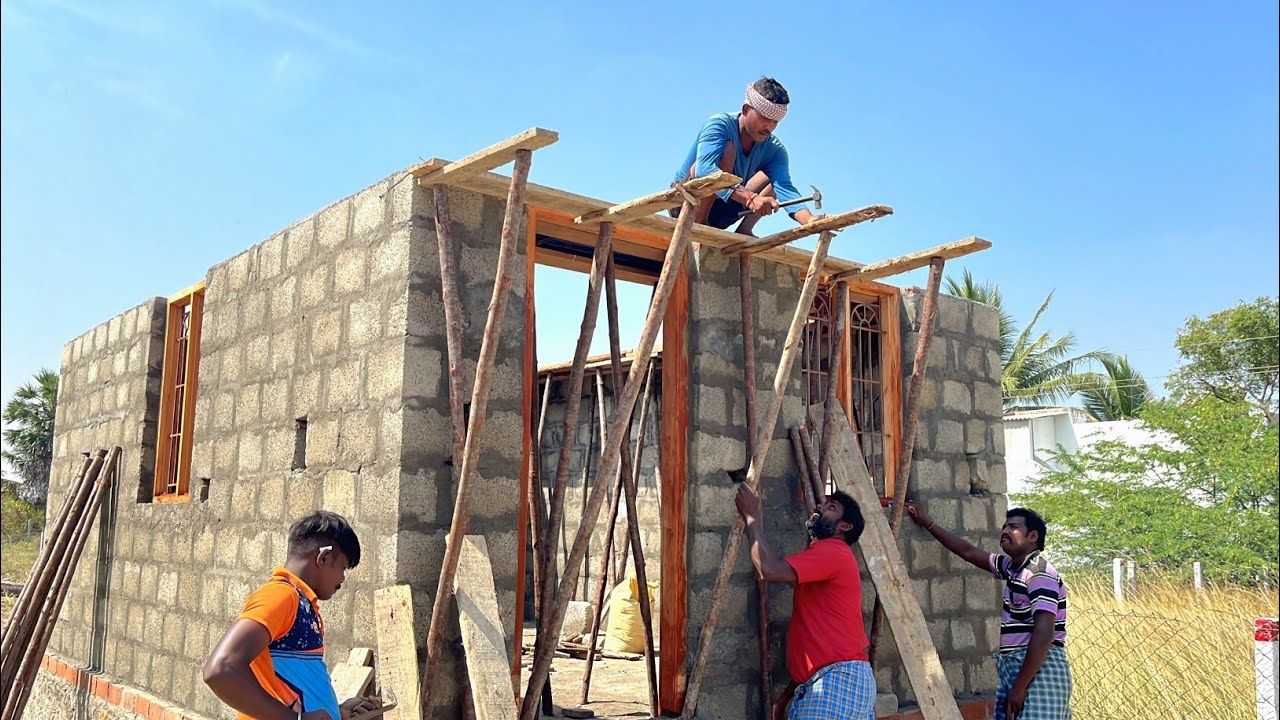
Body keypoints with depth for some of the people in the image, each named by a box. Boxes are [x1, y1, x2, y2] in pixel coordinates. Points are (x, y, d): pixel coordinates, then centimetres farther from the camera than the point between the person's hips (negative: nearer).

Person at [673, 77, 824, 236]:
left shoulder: (774, 149, -6)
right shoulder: (719, 125, -19)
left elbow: (784, 188, -22)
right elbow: (704, 170, -38)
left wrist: (809, 219, -44)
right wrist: (751, 198, -49)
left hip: (720, 213, 5)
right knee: (728, 149, -28)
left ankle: (744, 229, -19)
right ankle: (699, 222, -25)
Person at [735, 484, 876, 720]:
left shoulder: (833, 551, -8)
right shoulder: (823, 556, 23)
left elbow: (769, 570, -20)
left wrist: (751, 515, -8)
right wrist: (787, 694, 21)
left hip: (839, 681, -10)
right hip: (830, 682, 10)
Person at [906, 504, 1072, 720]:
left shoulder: (1040, 573, -12)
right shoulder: (1011, 566, 14)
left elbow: (1044, 633, -20)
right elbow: (969, 552, 26)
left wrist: (1020, 687, -21)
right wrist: (928, 524, 27)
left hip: (1039, 670, -9)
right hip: (1012, 667, 9)